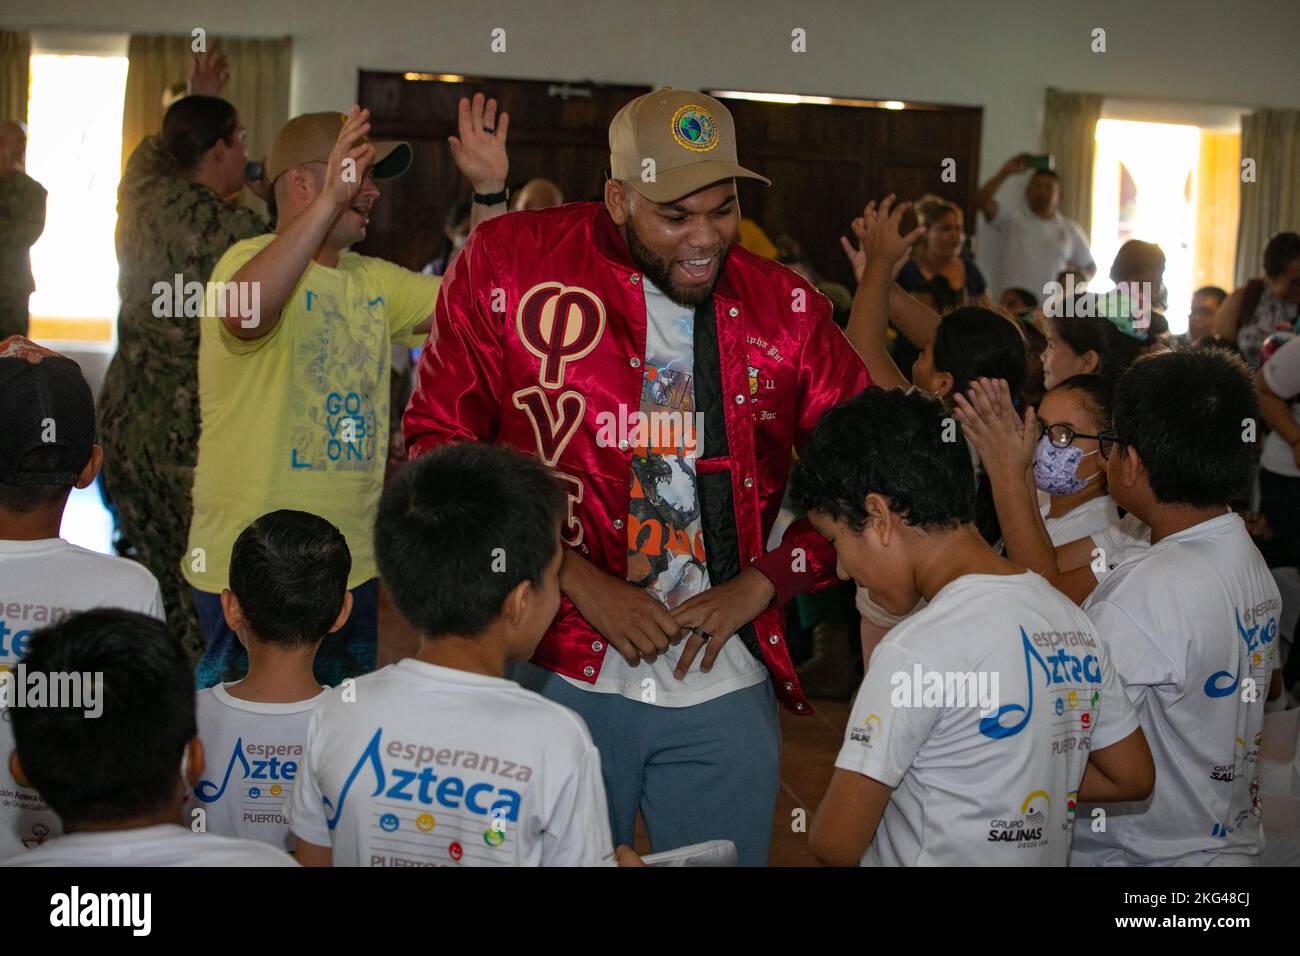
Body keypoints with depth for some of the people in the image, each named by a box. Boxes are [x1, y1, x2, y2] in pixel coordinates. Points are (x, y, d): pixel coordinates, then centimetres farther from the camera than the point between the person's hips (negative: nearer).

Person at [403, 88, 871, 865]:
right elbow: (437, 449, -5)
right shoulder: (510, 264, -4)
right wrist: (577, 579, -12)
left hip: (724, 688, 2)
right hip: (556, 674, -2)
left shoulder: (785, 310, 2)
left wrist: (756, 588, -5)